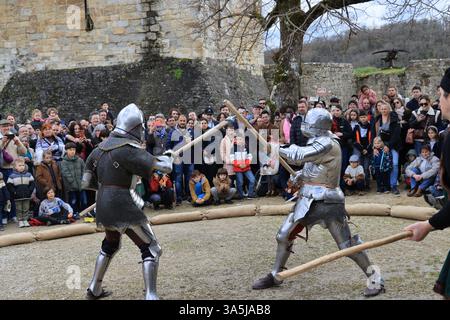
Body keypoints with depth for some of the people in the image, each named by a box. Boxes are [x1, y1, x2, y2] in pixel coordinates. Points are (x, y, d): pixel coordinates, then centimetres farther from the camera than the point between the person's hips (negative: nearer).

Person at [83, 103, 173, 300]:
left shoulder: (101, 147, 6)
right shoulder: (129, 149, -17)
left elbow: (87, 182, 10)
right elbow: (162, 168, -20)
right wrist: (167, 158, 2)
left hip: (103, 208, 8)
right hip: (124, 208, -8)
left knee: (110, 245, 30)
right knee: (151, 250, 2)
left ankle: (94, 290, 37)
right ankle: (150, 295, -5)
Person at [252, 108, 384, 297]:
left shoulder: (327, 144, -18)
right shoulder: (319, 142, 12)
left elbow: (298, 155, -21)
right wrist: (300, 175, 2)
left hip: (327, 202, -9)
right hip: (308, 199, 9)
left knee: (347, 245, -7)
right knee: (283, 236, 12)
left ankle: (375, 279, 6)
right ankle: (275, 276, 26)